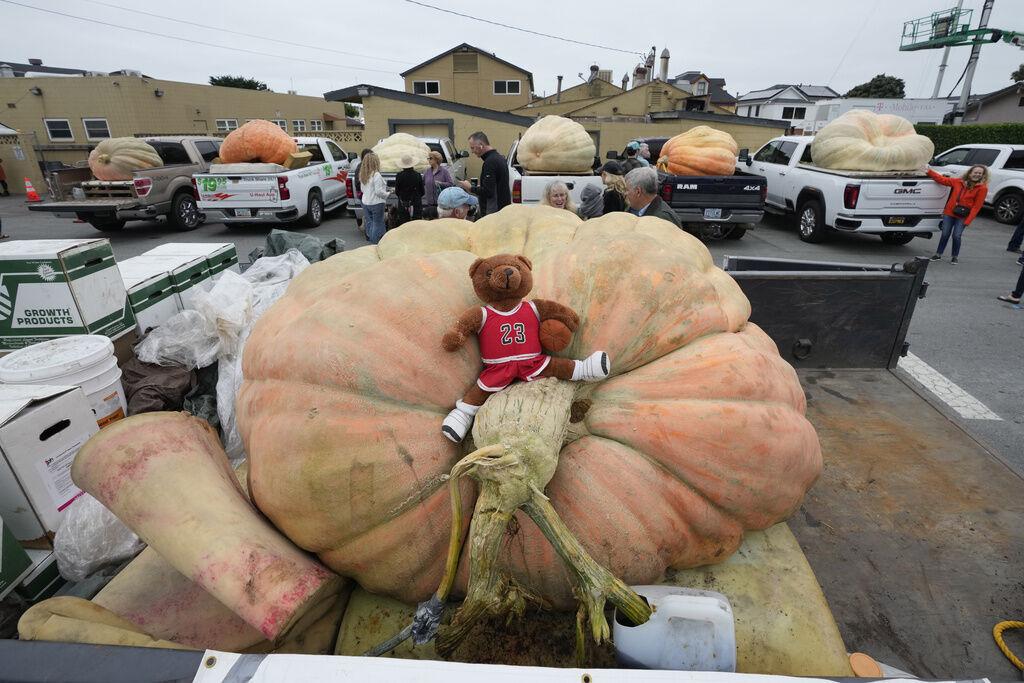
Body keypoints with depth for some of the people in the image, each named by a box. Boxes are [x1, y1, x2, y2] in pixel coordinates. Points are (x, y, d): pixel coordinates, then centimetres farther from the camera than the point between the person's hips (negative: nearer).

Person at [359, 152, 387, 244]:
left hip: (365, 202, 7)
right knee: (377, 224, 1)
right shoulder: (376, 175, -18)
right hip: (376, 203, -7)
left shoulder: (362, 175, 6)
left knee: (369, 223, 14)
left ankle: (370, 238, 20)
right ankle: (376, 242, 4)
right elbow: (379, 191, -19)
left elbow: (362, 189, 13)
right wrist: (387, 195, -4)